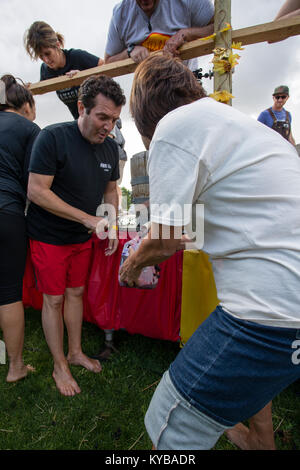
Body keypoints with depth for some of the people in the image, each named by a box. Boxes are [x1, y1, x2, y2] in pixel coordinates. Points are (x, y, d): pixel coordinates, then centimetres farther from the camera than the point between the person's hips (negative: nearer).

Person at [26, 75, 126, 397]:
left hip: (82, 238, 6)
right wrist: (88, 218, -25)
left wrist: (112, 225, -2)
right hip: (49, 237, -5)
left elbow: (110, 189, 13)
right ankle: (60, 366, 24)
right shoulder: (53, 137, -18)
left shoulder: (110, 148, 1)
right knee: (53, 299, 4)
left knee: (75, 293, 16)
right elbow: (36, 191, -22)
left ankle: (75, 352, 35)